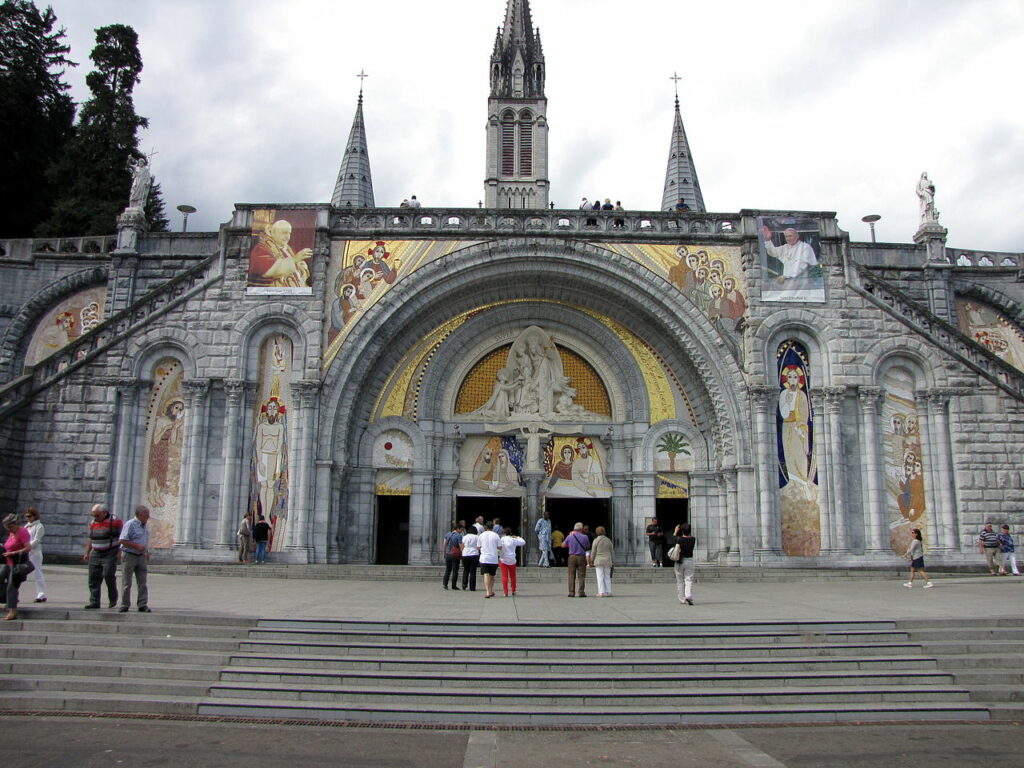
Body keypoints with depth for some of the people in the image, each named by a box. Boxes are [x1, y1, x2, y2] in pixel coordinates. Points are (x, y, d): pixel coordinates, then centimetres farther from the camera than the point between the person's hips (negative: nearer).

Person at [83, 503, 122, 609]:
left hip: (110, 554, -6)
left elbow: (122, 537, -7)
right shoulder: (93, 523, 12)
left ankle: (113, 599, 4)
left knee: (108, 575, -15)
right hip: (95, 554, 6)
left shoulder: (115, 521, -8)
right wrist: (87, 553, 19)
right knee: (93, 577, 3)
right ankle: (94, 602, 9)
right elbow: (90, 539, 22)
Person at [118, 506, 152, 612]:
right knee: (127, 583, 3)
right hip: (129, 556, -7)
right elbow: (122, 540, -19)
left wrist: (146, 552, 16)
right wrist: (137, 546, -21)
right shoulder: (130, 525, -14)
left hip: (141, 557, 7)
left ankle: (143, 605, 1)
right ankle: (125, 605, 13)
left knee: (142, 582, 1)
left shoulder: (144, 525, 12)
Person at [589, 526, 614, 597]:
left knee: (600, 577, -3)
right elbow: (612, 552, 8)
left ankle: (601, 592, -7)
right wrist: (612, 561, 15)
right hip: (607, 561, 3)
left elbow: (593, 552, -5)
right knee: (607, 577, 8)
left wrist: (591, 561, 4)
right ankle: (608, 592, 4)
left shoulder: (596, 540, -5)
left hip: (598, 561, -3)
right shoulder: (608, 540, 6)